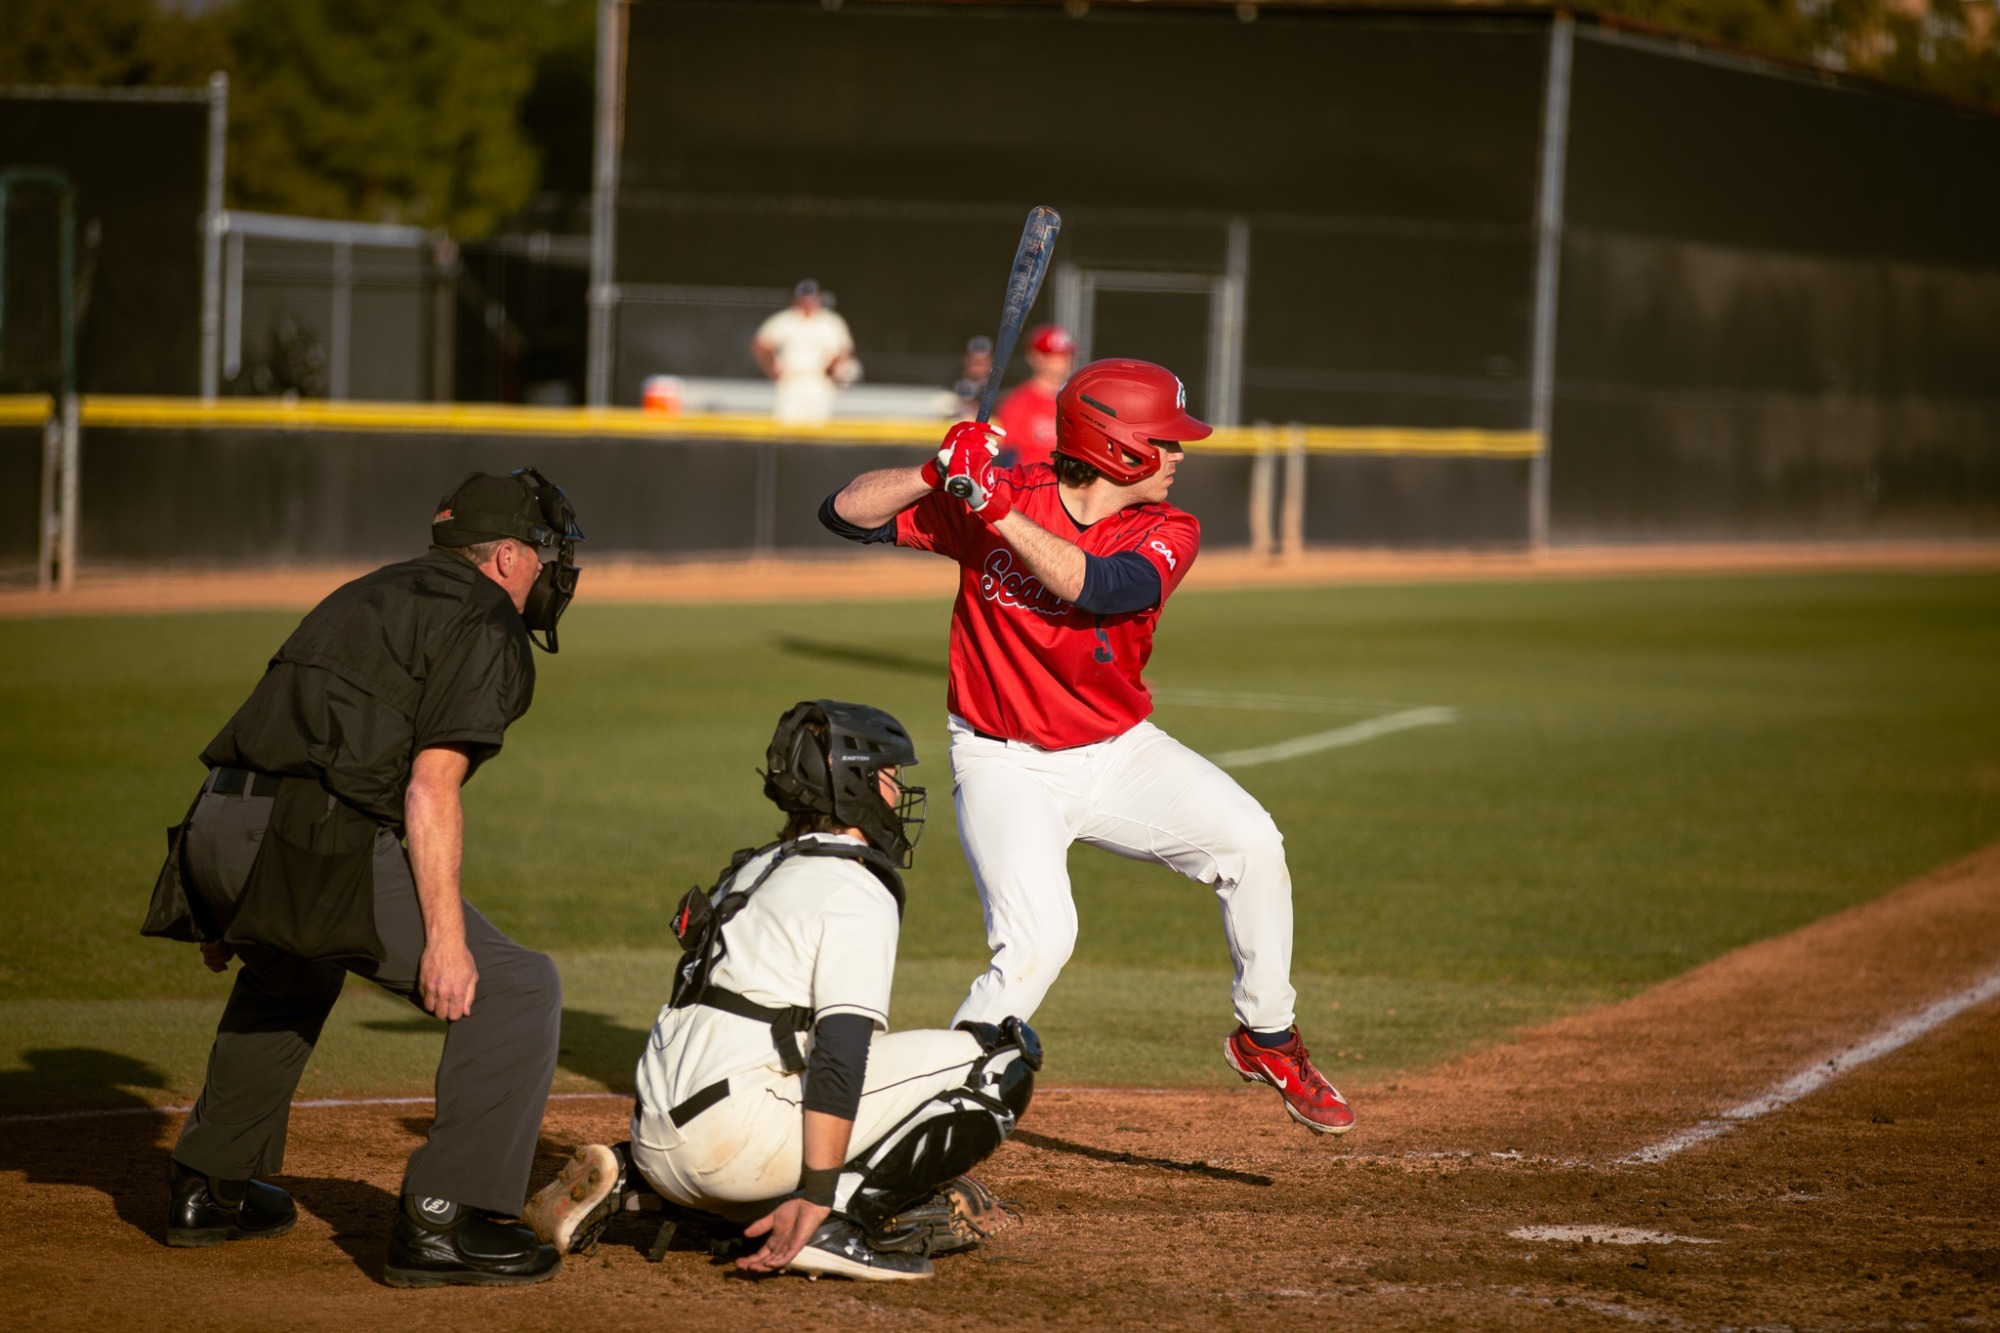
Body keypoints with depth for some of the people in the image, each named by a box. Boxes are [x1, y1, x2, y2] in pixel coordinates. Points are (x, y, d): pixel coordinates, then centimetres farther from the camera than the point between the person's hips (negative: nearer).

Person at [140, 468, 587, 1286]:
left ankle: (208, 1188, 39)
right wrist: (443, 934, -17)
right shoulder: (483, 622, 2)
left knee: (290, 970, 39)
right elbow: (430, 786, -12)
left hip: (219, 826, 9)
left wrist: (227, 906, 30)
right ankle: (440, 1222, -9)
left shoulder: (369, 596, 28)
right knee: (514, 987, -3)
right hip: (315, 843, -9)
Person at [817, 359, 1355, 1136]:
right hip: (1007, 767, -3)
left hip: (1120, 751, 3)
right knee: (1038, 940, -23)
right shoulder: (987, 500, -12)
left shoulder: (1167, 533, -8)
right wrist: (941, 473, -30)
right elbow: (846, 513, -14)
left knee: (1249, 842, -15)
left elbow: (1096, 587, -29)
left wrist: (995, 508, -35)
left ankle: (1266, 1038, 4)